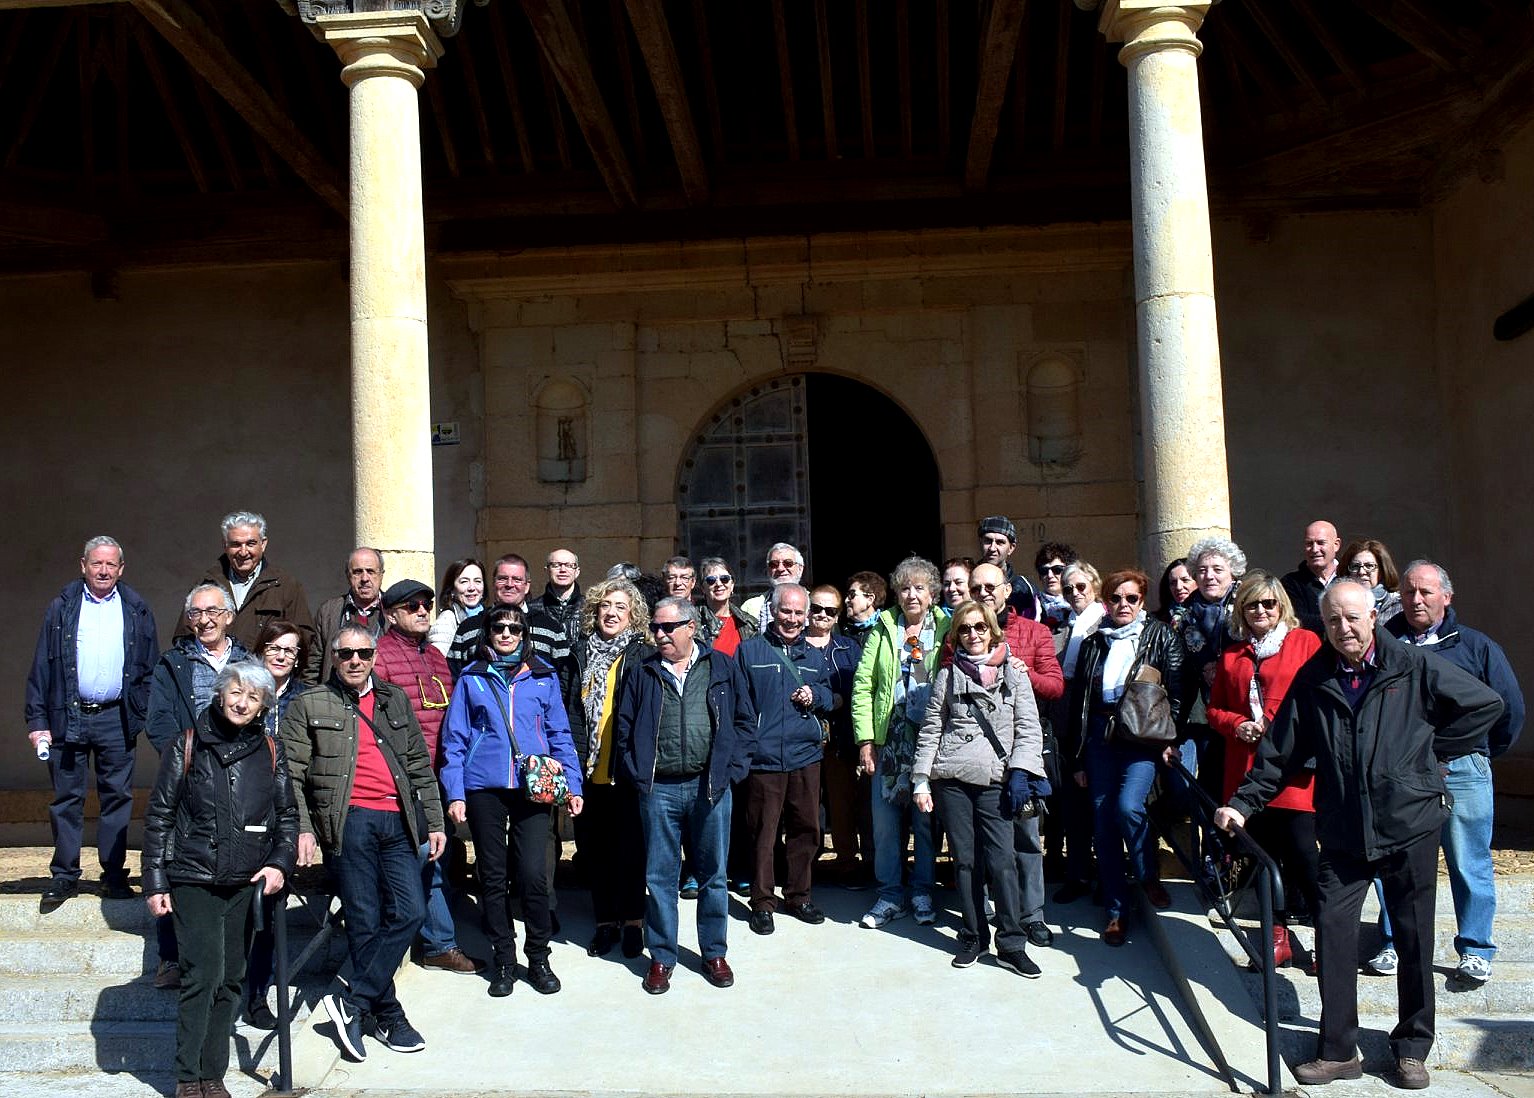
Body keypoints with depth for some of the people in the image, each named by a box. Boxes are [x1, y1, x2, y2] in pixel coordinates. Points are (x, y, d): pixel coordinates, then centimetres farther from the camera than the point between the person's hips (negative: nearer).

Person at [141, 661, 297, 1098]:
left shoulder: (270, 751, 5)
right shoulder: (186, 746, -1)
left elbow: (287, 815, 11)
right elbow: (159, 816, 1)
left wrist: (280, 863, -4)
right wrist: (155, 882, -2)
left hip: (247, 883, 3)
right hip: (193, 880, -3)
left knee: (230, 981, 8)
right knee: (202, 975, -10)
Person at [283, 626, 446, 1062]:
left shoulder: (395, 699, 18)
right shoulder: (309, 705, 7)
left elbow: (420, 764, 19)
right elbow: (293, 775, 2)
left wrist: (434, 822, 15)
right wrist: (302, 829, -9)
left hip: (397, 821, 4)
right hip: (348, 822, -3)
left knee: (410, 912, -7)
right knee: (366, 922, -1)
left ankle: (351, 1002, 3)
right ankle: (387, 1015, 11)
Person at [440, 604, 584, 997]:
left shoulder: (544, 677, 9)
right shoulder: (472, 678, 8)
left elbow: (561, 735, 10)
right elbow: (454, 739, 6)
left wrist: (573, 785, 2)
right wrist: (455, 793, -3)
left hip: (533, 788, 0)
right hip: (484, 789, 1)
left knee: (533, 875, -6)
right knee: (493, 877, 7)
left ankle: (538, 958, 12)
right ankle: (504, 961, 20)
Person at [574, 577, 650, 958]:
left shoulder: (641, 655, -3)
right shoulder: (584, 653, 9)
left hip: (627, 769, -4)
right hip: (589, 768, 4)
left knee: (630, 845, 6)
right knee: (593, 845, 10)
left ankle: (632, 920, 20)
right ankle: (606, 920, 23)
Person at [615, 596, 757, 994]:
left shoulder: (722, 667, 5)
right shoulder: (643, 673, 8)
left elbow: (745, 722, 5)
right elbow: (624, 728, 9)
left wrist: (732, 769, -3)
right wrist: (636, 774, -1)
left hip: (711, 786, 0)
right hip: (659, 790, 1)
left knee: (713, 875, 10)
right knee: (660, 876, 7)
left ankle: (714, 953, 24)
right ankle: (662, 957, 19)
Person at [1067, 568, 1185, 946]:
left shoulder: (1161, 636, 6)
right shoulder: (1093, 644, 14)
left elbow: (1176, 690, -2)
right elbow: (1078, 702, 13)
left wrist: (1170, 738, -12)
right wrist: (1078, 759, 10)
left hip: (1144, 735, -4)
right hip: (1101, 736, 4)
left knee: (1128, 806, -23)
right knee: (1103, 822, 3)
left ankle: (1148, 877, 5)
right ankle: (1114, 911, 13)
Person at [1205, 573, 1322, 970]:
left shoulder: (1305, 642, 4)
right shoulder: (1231, 656, 16)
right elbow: (1214, 709, 18)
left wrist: (1275, 723, -12)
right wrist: (1236, 725, -3)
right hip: (1246, 771, 5)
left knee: (1302, 854, -9)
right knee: (1264, 855, 9)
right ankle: (1278, 936, 19)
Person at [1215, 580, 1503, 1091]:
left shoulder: (1415, 668, -4)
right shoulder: (1313, 680, 3)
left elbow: (1486, 704, 3)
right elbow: (1281, 748, 7)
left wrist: (1433, 751, 0)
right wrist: (1243, 802, 0)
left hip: (1410, 823, -2)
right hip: (1342, 831, 2)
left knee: (1414, 936, 8)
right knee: (1333, 929, -3)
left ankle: (1413, 1047, 23)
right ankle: (1338, 1050, 7)